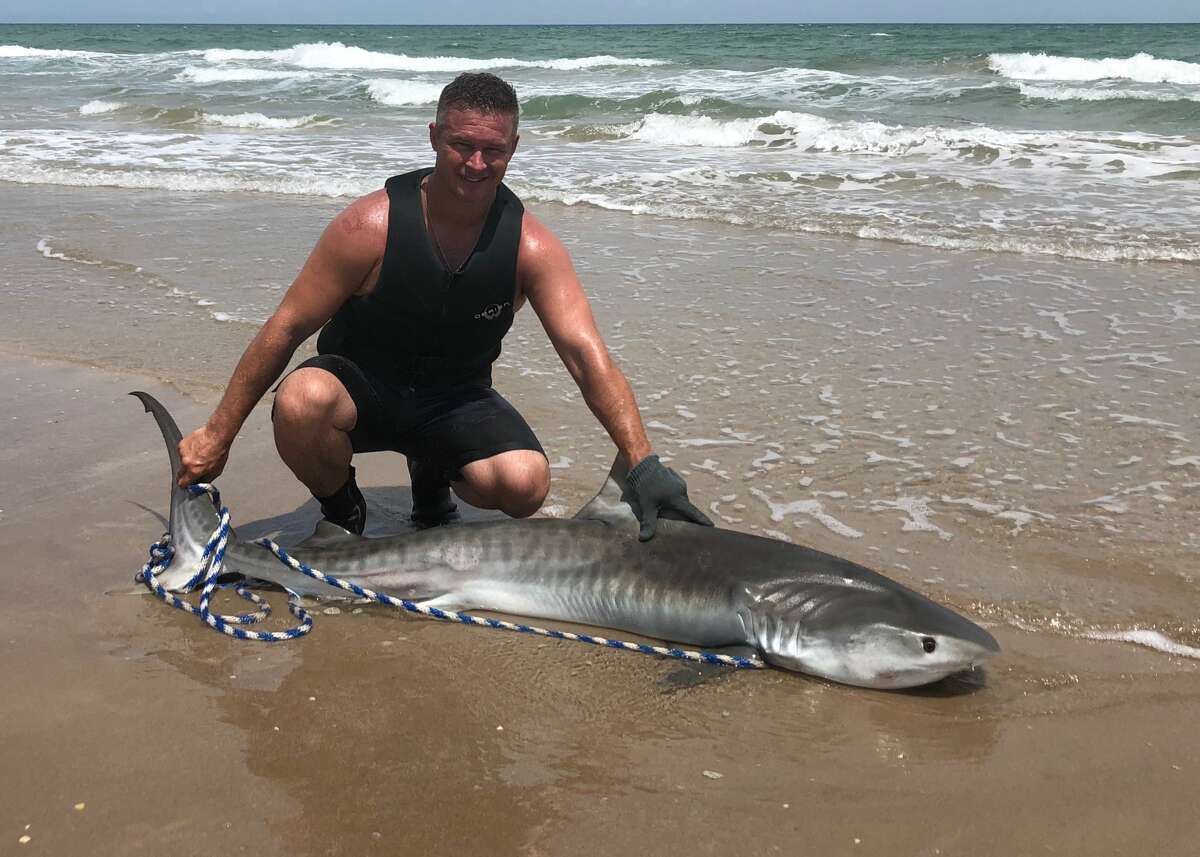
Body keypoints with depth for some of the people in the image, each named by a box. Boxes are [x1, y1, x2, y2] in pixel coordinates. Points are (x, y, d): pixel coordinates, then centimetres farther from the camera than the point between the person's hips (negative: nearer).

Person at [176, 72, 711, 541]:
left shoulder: (530, 246, -15)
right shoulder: (373, 225, -20)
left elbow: (587, 354, -21)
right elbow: (287, 328, -14)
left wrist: (642, 465, -33)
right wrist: (217, 436, -13)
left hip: (456, 400, 2)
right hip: (362, 384, -1)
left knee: (525, 483, -27)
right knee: (302, 400, -37)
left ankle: (431, 475, 10)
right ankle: (341, 511, -2)